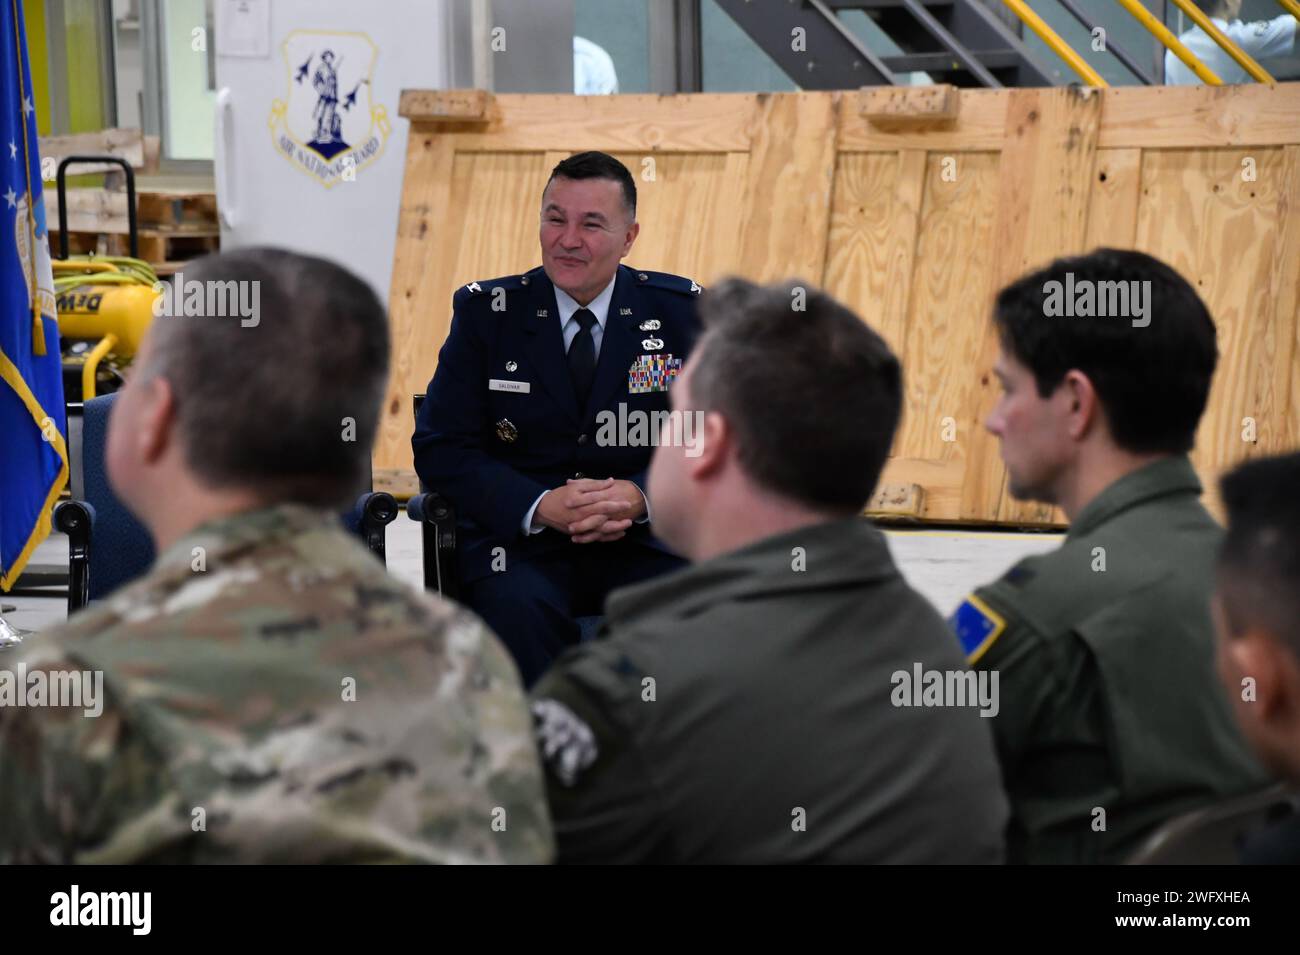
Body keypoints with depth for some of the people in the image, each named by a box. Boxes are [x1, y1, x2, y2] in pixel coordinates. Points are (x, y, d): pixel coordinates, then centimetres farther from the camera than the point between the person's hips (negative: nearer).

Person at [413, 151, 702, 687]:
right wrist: (540, 506, -17)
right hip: (519, 537, -1)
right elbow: (440, 448, -1)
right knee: (519, 607, -34)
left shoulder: (680, 311, 5)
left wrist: (641, 497, -16)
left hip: (645, 537, 1)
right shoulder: (485, 313, 3)